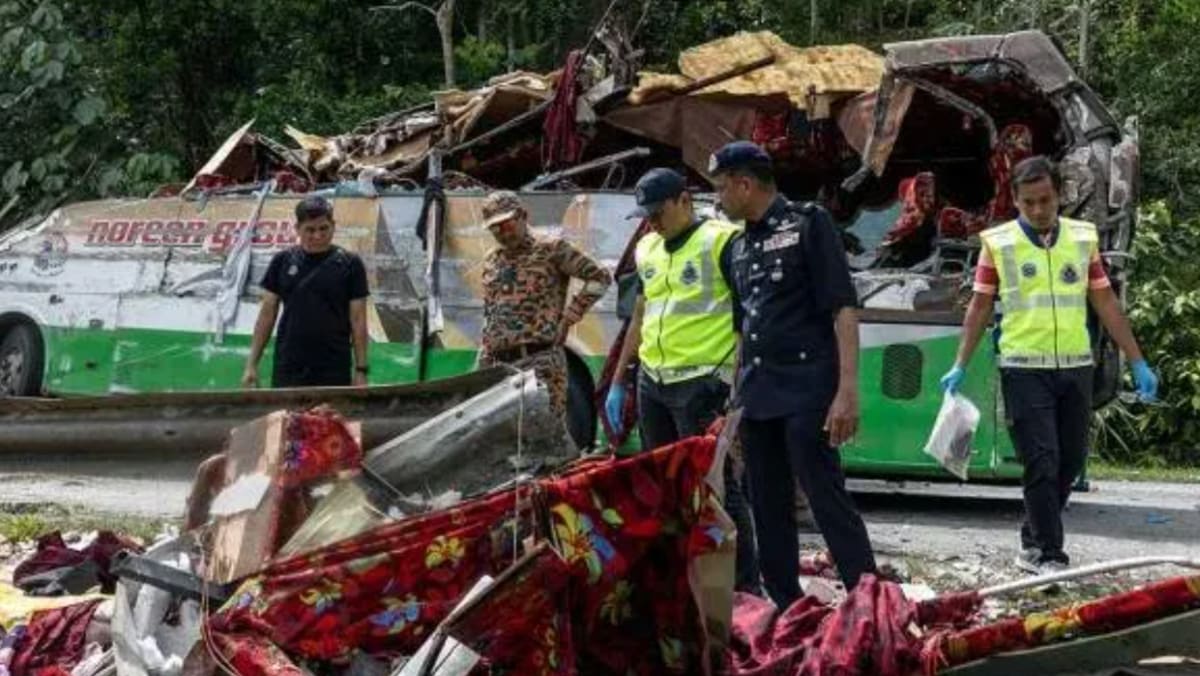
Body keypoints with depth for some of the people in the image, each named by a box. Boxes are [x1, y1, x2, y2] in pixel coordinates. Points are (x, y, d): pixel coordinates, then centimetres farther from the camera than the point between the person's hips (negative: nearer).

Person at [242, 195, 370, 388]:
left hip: (333, 371, -2)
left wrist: (361, 370, -4)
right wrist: (252, 364, 5)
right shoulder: (283, 262, 7)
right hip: (287, 370, 2)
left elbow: (357, 321, 1)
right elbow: (267, 314, 9)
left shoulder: (349, 265, 0)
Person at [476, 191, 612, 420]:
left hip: (541, 361, -6)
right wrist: (483, 362, 17)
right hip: (500, 364, 6)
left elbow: (600, 277, -2)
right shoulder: (491, 261, 19)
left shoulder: (551, 249, 1)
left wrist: (569, 317, -6)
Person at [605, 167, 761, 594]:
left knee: (716, 484, -8)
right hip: (652, 382, 8)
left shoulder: (721, 242, -8)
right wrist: (617, 383, 22)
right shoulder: (647, 250, 16)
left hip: (701, 382, -8)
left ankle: (745, 586, -4)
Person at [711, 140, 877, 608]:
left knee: (828, 500, -12)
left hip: (807, 391, -8)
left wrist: (847, 390, -19)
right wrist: (737, 400, 20)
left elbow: (844, 309, -12)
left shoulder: (808, 225, -5)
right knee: (769, 511, 10)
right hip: (758, 396, 8)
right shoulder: (739, 247, 16)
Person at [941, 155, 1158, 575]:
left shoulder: (1083, 238, 7)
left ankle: (1034, 542, 23)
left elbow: (1106, 303, 10)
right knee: (1042, 462, -8)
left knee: (1071, 460, 8)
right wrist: (961, 366, -2)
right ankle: (1048, 555, -3)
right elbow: (980, 307, 3)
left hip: (1075, 367, 4)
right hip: (1025, 369, -4)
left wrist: (1138, 362, 8)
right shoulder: (998, 244, -1)